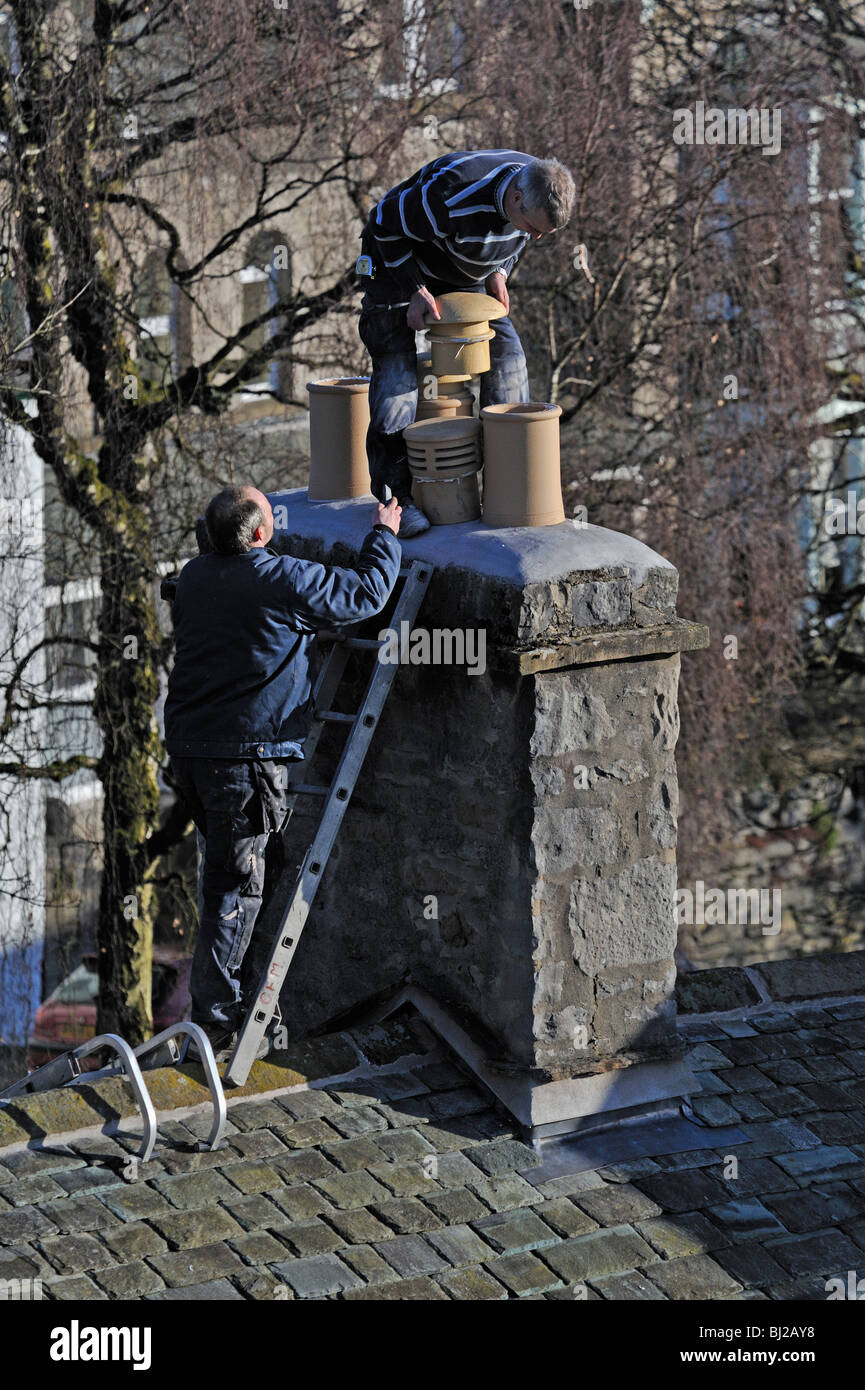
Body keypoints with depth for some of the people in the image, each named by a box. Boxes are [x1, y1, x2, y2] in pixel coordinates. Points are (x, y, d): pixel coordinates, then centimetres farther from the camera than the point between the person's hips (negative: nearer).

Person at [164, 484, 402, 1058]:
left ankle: (239, 991, 33)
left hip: (186, 747, 7)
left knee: (223, 873, 21)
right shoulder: (286, 580, -14)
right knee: (236, 887, -1)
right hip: (246, 753, -7)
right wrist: (385, 536, 13)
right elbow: (366, 594, -5)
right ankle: (214, 1021, 1)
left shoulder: (195, 576, 7)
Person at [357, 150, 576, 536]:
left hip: (464, 278, 6)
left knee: (505, 353, -3)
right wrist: (416, 291, -25)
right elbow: (387, 224, -26)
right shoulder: (453, 196, -41)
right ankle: (394, 496, -5)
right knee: (397, 371, -13)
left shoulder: (542, 192, -20)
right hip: (398, 265, -6)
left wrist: (499, 271, -10)